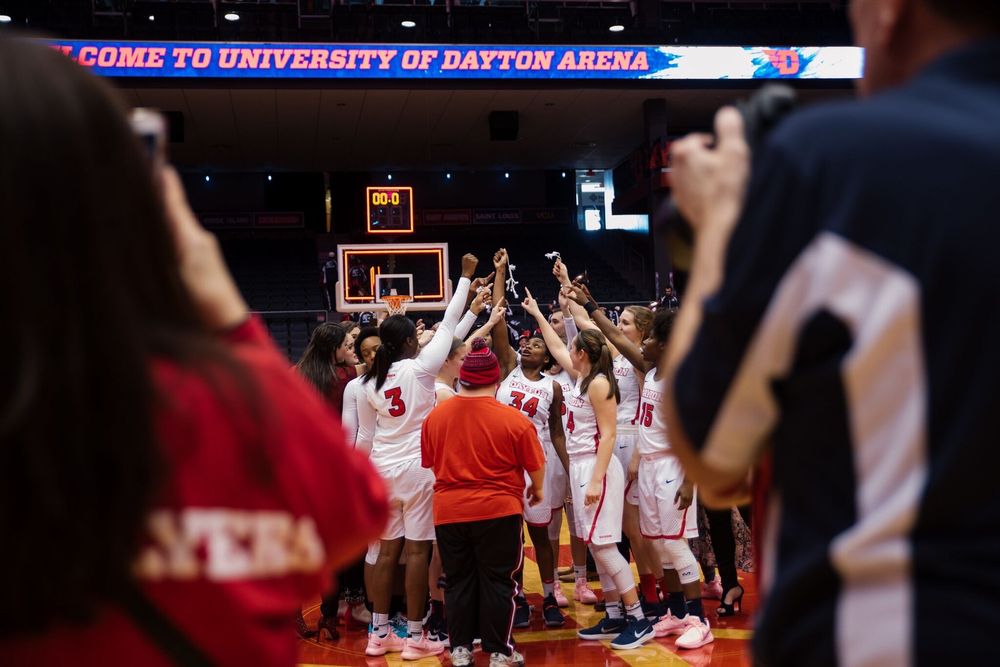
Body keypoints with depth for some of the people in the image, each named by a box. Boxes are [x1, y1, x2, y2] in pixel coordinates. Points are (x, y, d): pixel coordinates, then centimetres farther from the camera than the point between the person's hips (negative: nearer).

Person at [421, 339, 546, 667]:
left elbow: (429, 462, 10)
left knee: (458, 581, 13)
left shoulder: (435, 415, -3)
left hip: (449, 511, 3)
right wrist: (537, 489, 18)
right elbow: (534, 464, -3)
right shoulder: (513, 419, -13)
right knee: (497, 581, 7)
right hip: (498, 510, -3)